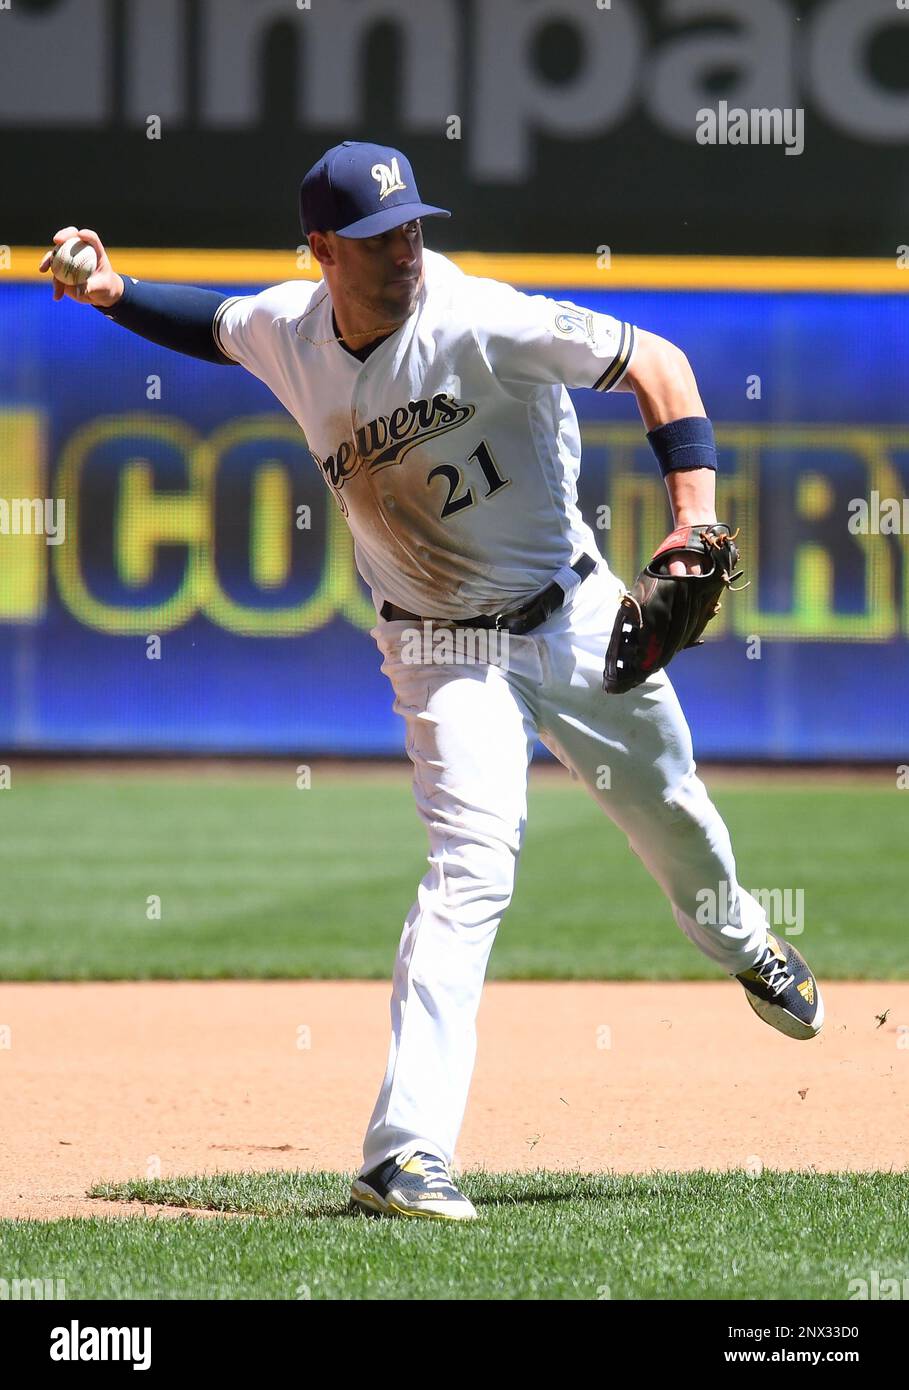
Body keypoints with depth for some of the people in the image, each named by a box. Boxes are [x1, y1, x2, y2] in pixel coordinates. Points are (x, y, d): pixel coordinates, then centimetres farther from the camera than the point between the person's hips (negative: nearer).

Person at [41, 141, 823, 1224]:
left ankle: (743, 946, 57)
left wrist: (696, 524, -28)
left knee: (669, 811, 18)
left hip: (577, 619, 0)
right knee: (473, 861, -20)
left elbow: (657, 364, -20)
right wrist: (115, 293, 1)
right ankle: (404, 1153, -26)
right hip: (445, 652, 0)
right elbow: (212, 323, 19)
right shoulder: (287, 333, -7)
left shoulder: (479, 323, -22)